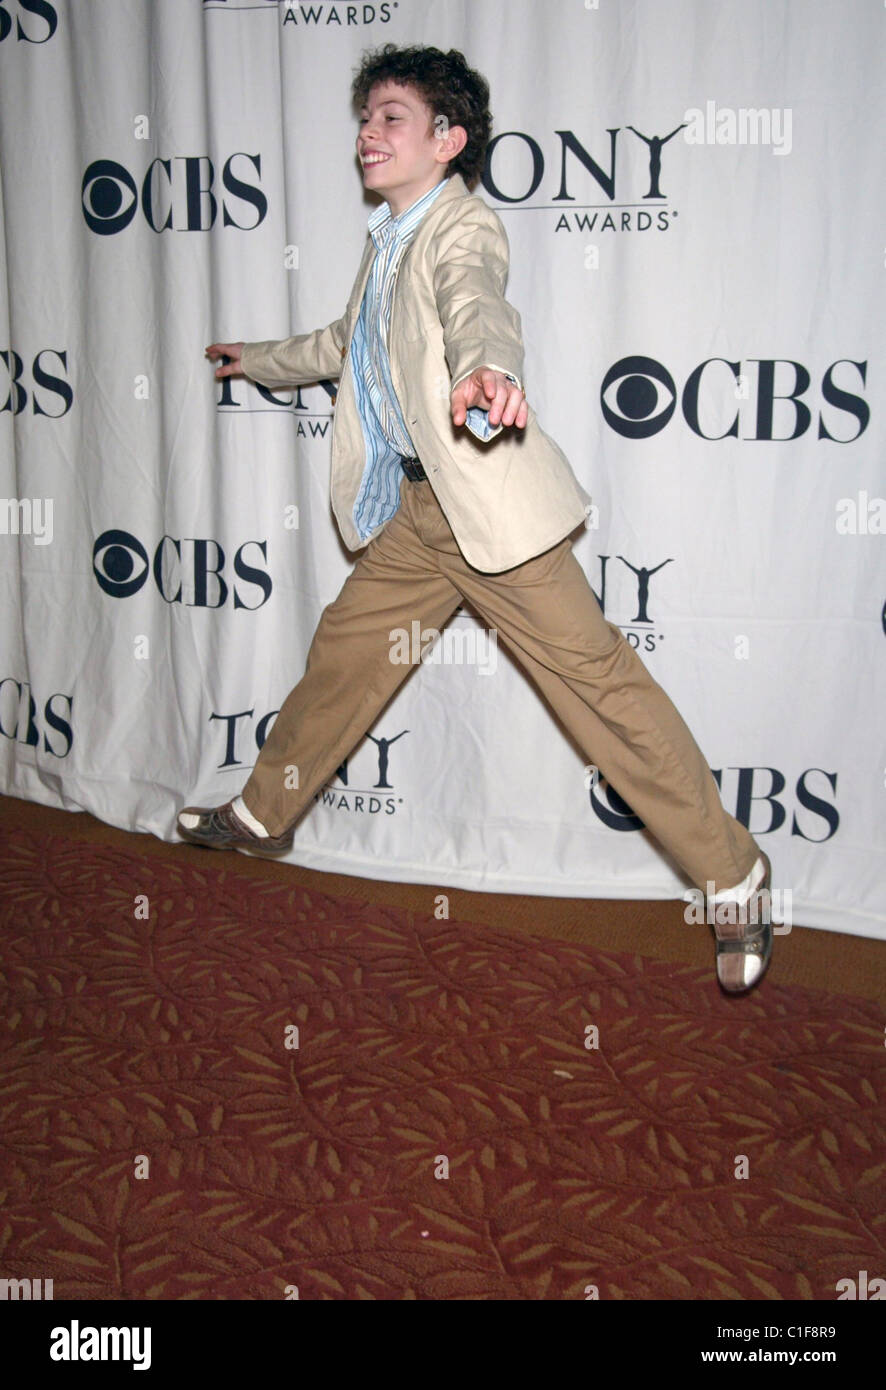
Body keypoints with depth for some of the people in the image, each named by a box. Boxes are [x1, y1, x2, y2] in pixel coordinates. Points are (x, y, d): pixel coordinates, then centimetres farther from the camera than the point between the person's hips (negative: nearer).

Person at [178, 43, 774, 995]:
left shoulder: (462, 225, -9)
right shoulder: (388, 237, 18)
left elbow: (476, 304, -34)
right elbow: (349, 342, 37)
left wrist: (483, 369, -58)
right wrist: (263, 362, 53)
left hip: (489, 502, -8)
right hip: (415, 508, 9)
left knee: (597, 679, -9)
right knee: (344, 649, 16)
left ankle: (732, 877, 1)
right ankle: (264, 816, 37)